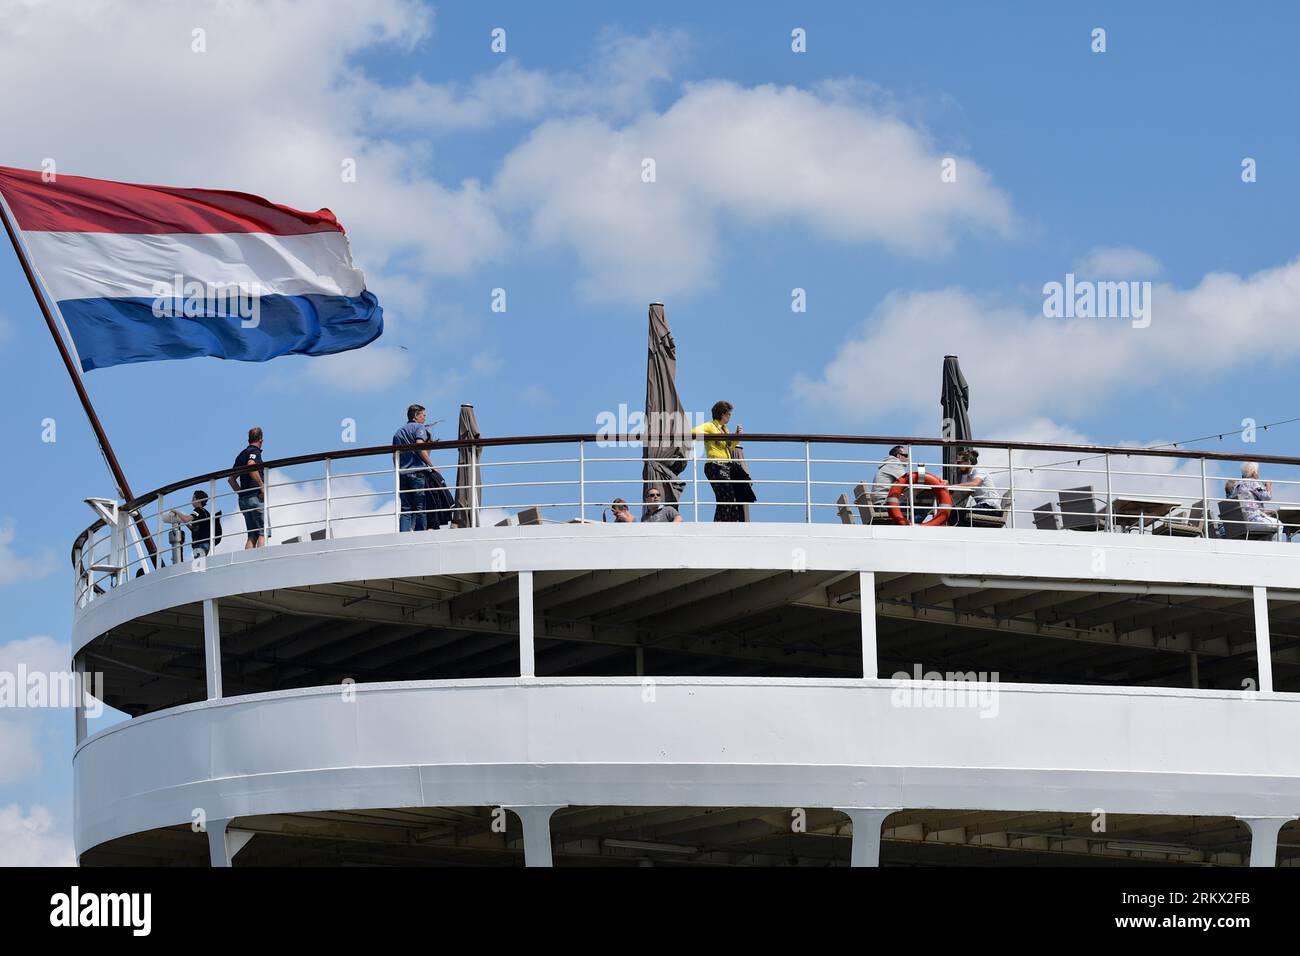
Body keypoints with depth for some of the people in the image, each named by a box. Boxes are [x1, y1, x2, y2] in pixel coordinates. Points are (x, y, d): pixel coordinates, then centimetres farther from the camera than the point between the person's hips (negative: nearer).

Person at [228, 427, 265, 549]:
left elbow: (231, 479, 22)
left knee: (252, 535, 7)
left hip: (243, 498, 8)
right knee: (263, 533, -10)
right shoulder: (254, 452, -4)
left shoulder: (241, 455, 20)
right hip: (255, 497, -8)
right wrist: (262, 487, -20)